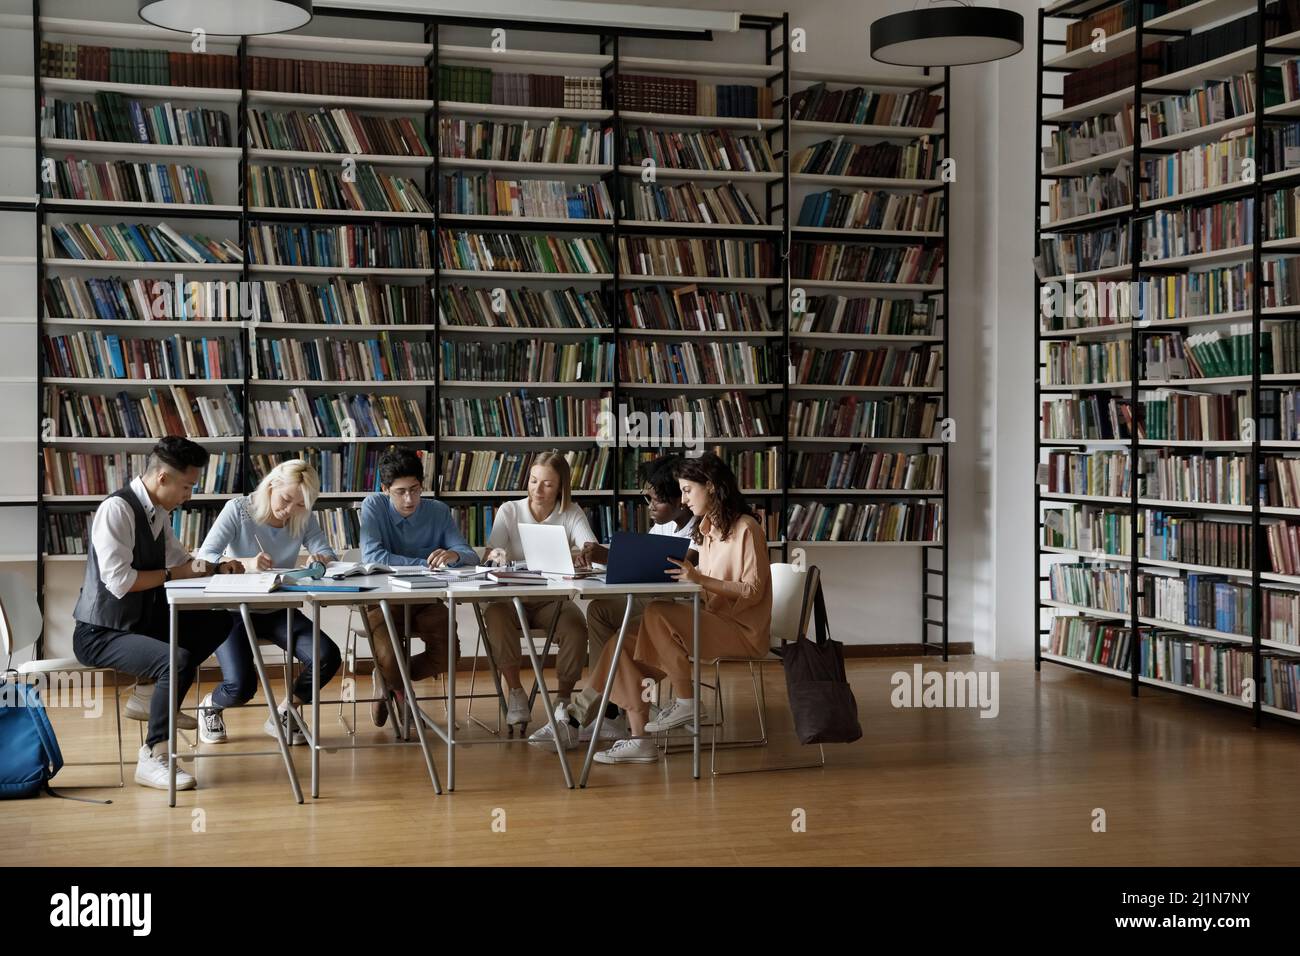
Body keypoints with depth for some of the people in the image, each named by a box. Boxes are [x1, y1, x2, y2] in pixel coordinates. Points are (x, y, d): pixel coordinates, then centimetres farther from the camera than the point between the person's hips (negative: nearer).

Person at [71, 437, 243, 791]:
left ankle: (157, 694, 7)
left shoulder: (159, 512, 6)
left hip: (143, 621, 9)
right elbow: (119, 580, -26)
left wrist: (214, 567, 3)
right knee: (179, 660, -28)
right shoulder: (117, 509, -19)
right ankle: (152, 758, -15)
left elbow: (178, 559, 22)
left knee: (218, 623, 2)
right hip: (101, 633, -9)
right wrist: (175, 574, -15)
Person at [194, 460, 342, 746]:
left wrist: (321, 559, -31)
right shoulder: (237, 510, -13)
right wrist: (245, 564, -41)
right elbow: (204, 558, -22)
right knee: (241, 687, -25)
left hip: (277, 612, 4)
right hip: (234, 612, -4)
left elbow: (330, 556, -6)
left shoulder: (304, 519, -1)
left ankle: (283, 714, 9)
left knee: (327, 658, -20)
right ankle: (210, 705, 16)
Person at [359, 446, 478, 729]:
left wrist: (453, 555, -32)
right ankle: (402, 693, 14)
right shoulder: (374, 506, -7)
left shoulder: (438, 512, 1)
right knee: (387, 657, -27)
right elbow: (372, 556, -20)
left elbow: (470, 555, -6)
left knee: (447, 654, -20)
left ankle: (387, 679, 12)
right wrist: (424, 565, -20)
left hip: (426, 601, 3)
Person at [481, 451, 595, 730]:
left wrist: (581, 554, -40)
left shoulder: (571, 514, 2)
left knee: (576, 628, -30)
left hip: (553, 600, 0)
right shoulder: (509, 511, 3)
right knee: (495, 616, -34)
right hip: (513, 598, 0)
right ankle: (515, 692, -15)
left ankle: (563, 699, -6)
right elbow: (490, 554, -7)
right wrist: (495, 555, -34)